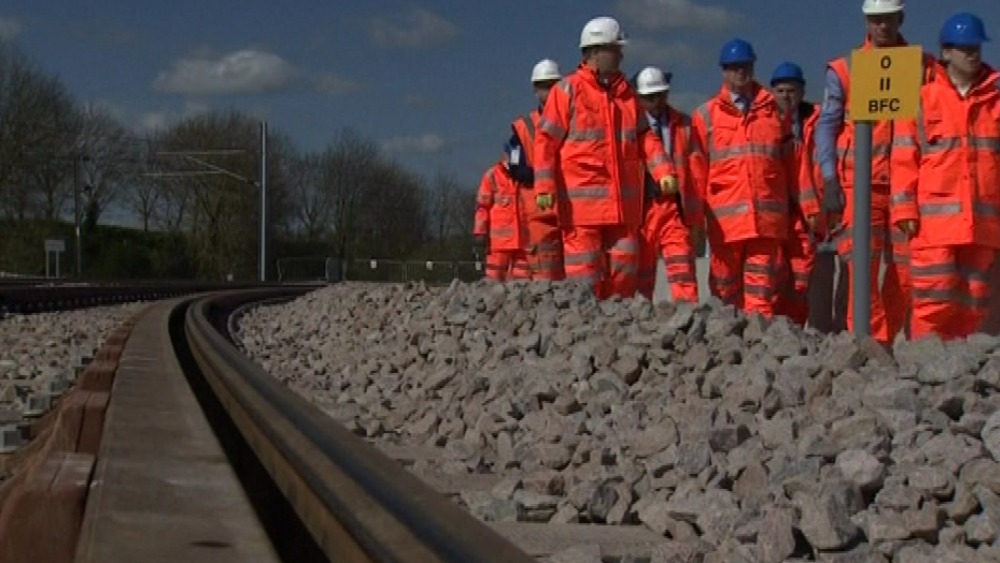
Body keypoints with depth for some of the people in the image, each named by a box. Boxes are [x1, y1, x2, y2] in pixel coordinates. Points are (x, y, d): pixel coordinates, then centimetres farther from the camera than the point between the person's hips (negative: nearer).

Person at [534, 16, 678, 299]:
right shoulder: (568, 90, -3)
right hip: (581, 198, -5)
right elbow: (546, 140, -5)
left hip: (623, 201, 6)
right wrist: (544, 186, -13)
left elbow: (644, 137, 14)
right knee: (584, 268, -5)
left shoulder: (626, 92, 15)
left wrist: (663, 171, -2)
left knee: (624, 266, 6)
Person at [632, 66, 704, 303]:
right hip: (641, 209, 0)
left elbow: (694, 172, 11)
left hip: (676, 210, 1)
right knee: (640, 277, 4)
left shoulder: (684, 124, 11)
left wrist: (697, 219, 7)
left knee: (683, 273, -10)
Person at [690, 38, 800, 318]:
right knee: (725, 284, 4)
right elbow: (697, 166, 7)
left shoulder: (773, 110, 13)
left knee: (762, 283, -5)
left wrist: (791, 198, 11)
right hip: (725, 215, 0)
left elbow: (788, 159, 15)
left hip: (768, 215, 0)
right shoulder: (706, 115, 10)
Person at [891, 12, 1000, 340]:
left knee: (973, 303, 6)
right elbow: (904, 159, 2)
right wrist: (905, 210, -5)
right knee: (935, 301, -7)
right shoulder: (922, 99, 5)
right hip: (935, 223, -3)